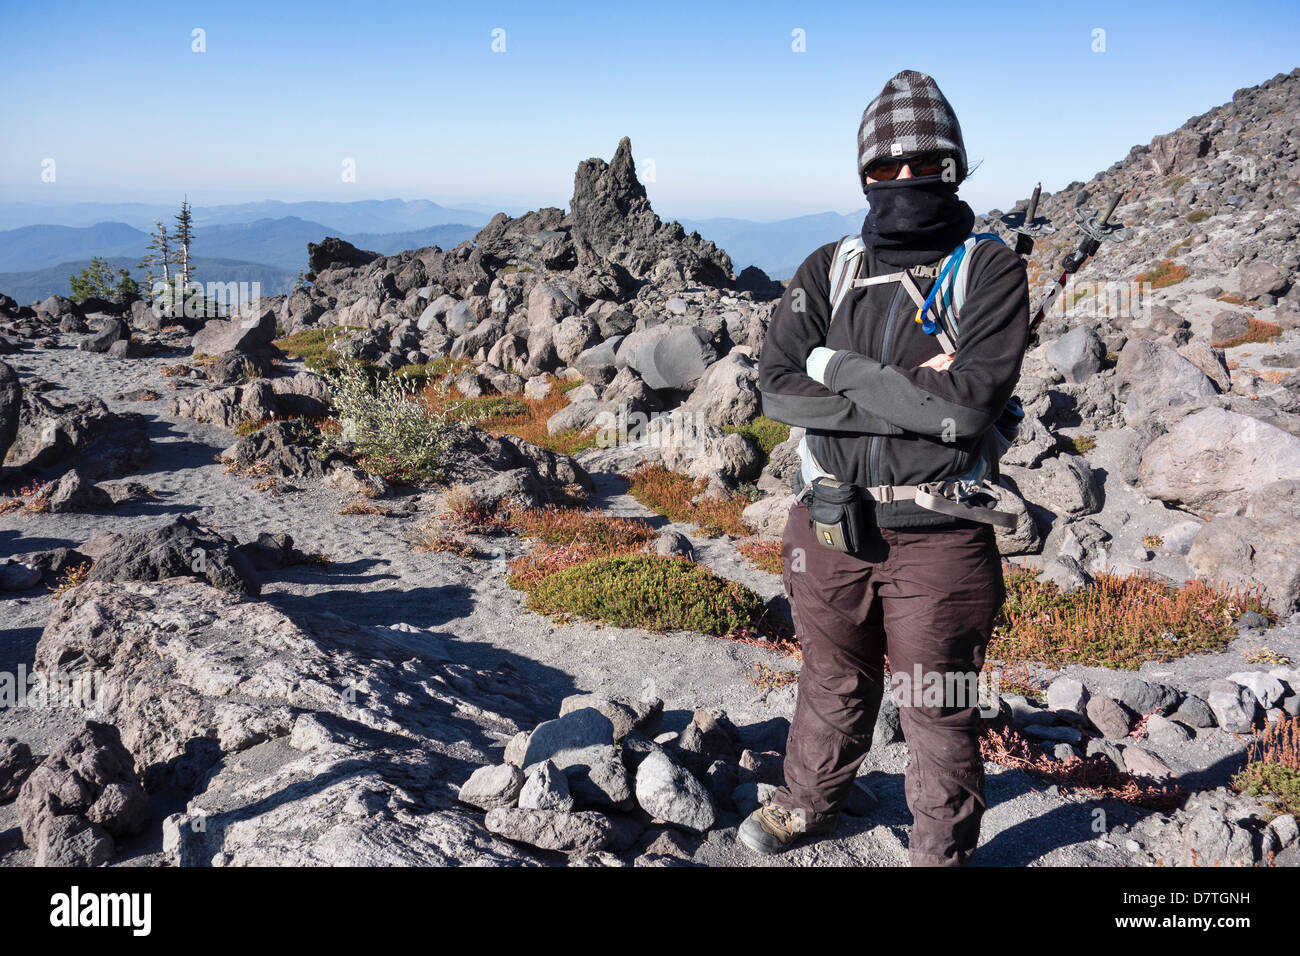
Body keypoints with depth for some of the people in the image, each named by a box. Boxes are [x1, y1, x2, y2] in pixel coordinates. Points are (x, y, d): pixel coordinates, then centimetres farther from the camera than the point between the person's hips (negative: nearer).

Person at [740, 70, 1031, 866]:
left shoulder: (991, 270, -6)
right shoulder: (828, 270, 4)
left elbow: (971, 402, -20)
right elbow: (778, 385, -8)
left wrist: (840, 367, -13)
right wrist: (908, 398, -18)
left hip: (937, 536, -3)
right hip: (829, 524, 3)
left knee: (938, 711, 11)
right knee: (834, 684, 22)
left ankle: (944, 851, 34)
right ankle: (811, 803, 48)